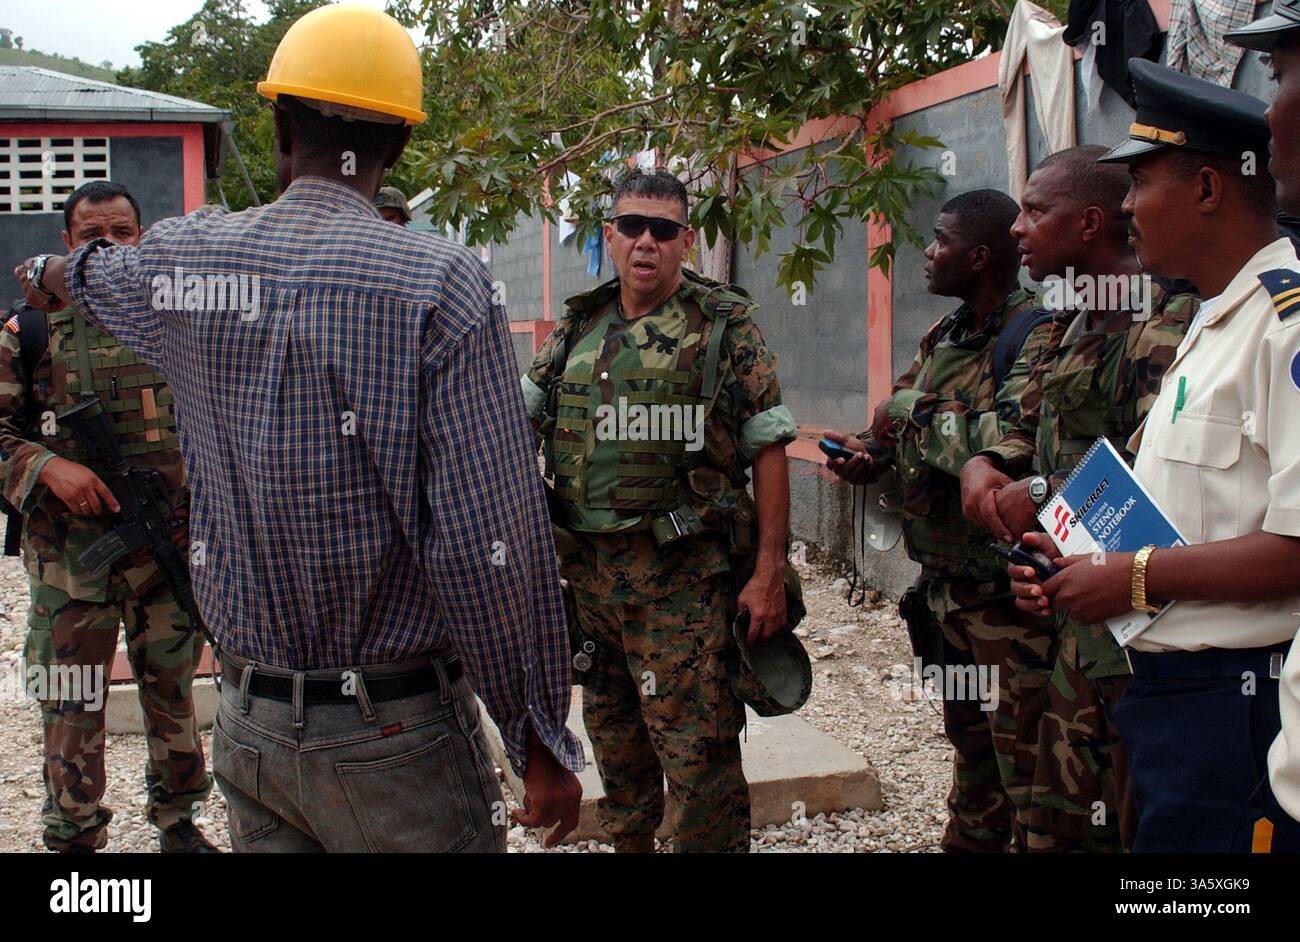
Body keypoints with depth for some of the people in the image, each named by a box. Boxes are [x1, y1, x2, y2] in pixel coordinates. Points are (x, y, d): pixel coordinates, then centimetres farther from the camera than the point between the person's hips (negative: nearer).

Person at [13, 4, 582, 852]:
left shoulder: (182, 259, 0)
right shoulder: (440, 284, -16)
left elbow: (98, 273, 27)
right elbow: (493, 543, -19)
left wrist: (53, 273, 52)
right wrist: (542, 742, -9)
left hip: (250, 723, 5)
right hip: (394, 736, -5)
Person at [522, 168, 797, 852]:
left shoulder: (725, 326, -3)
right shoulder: (578, 328, 11)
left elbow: (767, 450, -5)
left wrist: (769, 571, -11)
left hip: (683, 577, -5)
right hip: (587, 571, 6)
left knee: (697, 752, -3)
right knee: (612, 735, 19)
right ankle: (626, 841, 37)